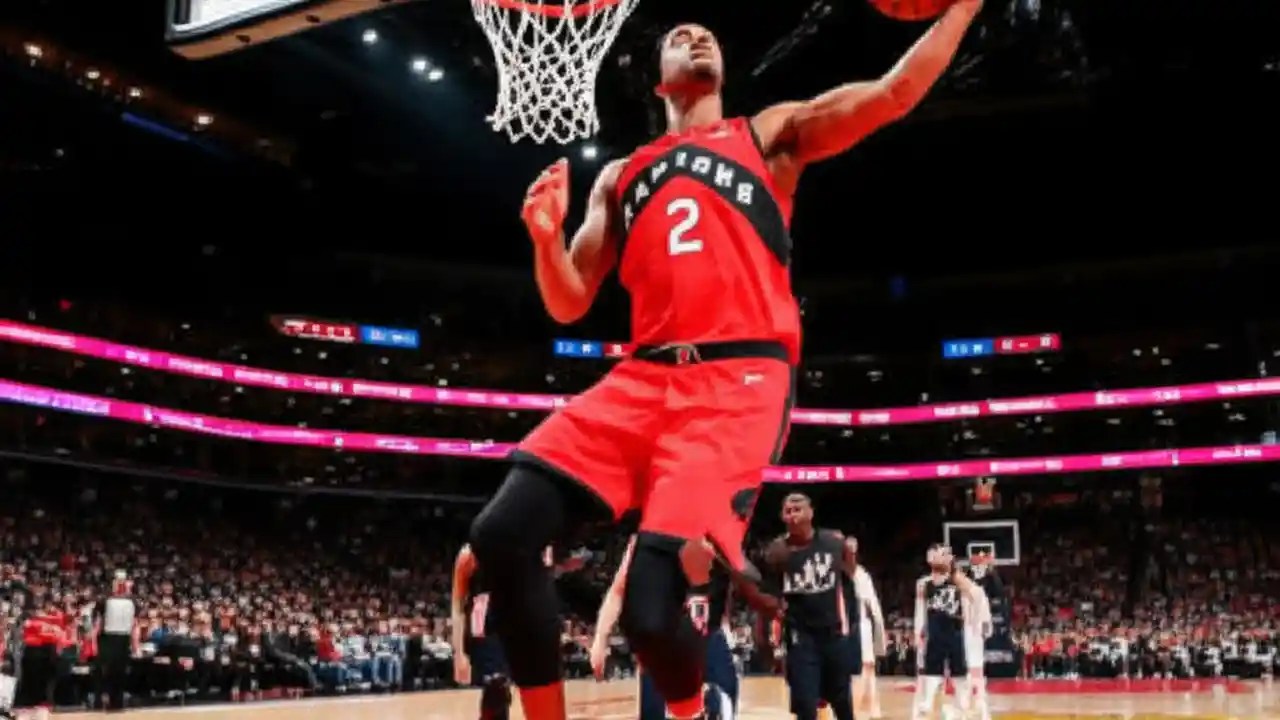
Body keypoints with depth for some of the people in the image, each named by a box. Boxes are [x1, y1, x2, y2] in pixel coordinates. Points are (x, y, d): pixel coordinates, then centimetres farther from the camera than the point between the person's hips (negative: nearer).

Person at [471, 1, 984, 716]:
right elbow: (569, 304, 19)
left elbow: (892, 92, 5)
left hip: (741, 379, -4)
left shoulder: (772, 134, 18)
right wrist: (546, 237, 0)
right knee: (501, 534, -16)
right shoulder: (621, 176, 26)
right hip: (643, 378, 4)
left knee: (652, 607, -19)